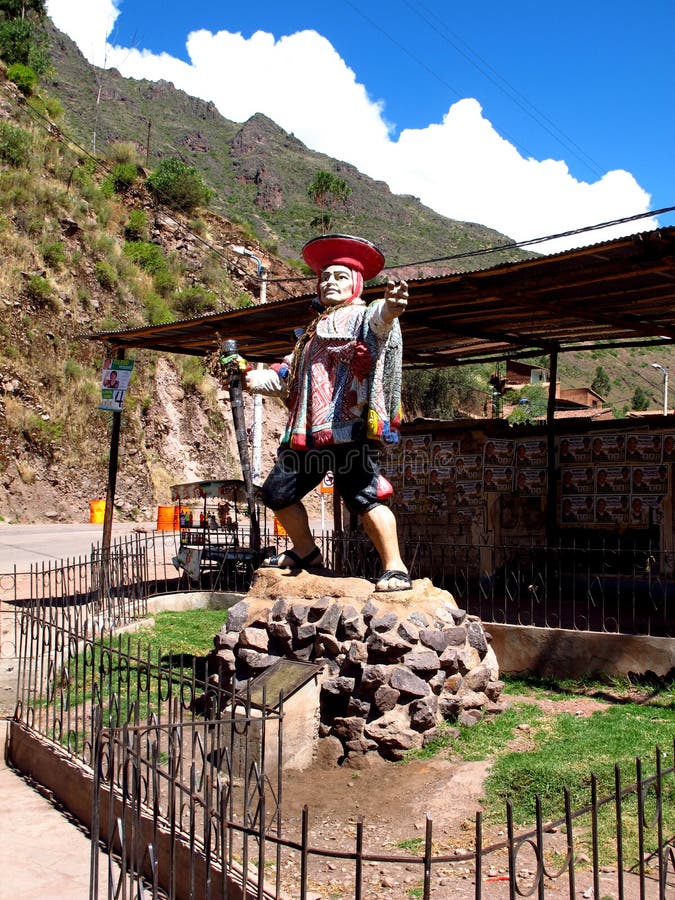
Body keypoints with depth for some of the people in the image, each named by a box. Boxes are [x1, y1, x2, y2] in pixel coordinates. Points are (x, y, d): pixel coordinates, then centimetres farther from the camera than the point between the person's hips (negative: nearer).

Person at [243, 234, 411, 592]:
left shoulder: (361, 317, 5)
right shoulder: (313, 332, 29)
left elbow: (379, 319, -22)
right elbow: (285, 377, 35)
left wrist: (389, 307, -46)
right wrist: (249, 377, 22)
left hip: (350, 428, -9)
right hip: (307, 432, 9)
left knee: (363, 498, -18)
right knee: (277, 492, 13)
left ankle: (395, 570, -9)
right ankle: (306, 552, 31)